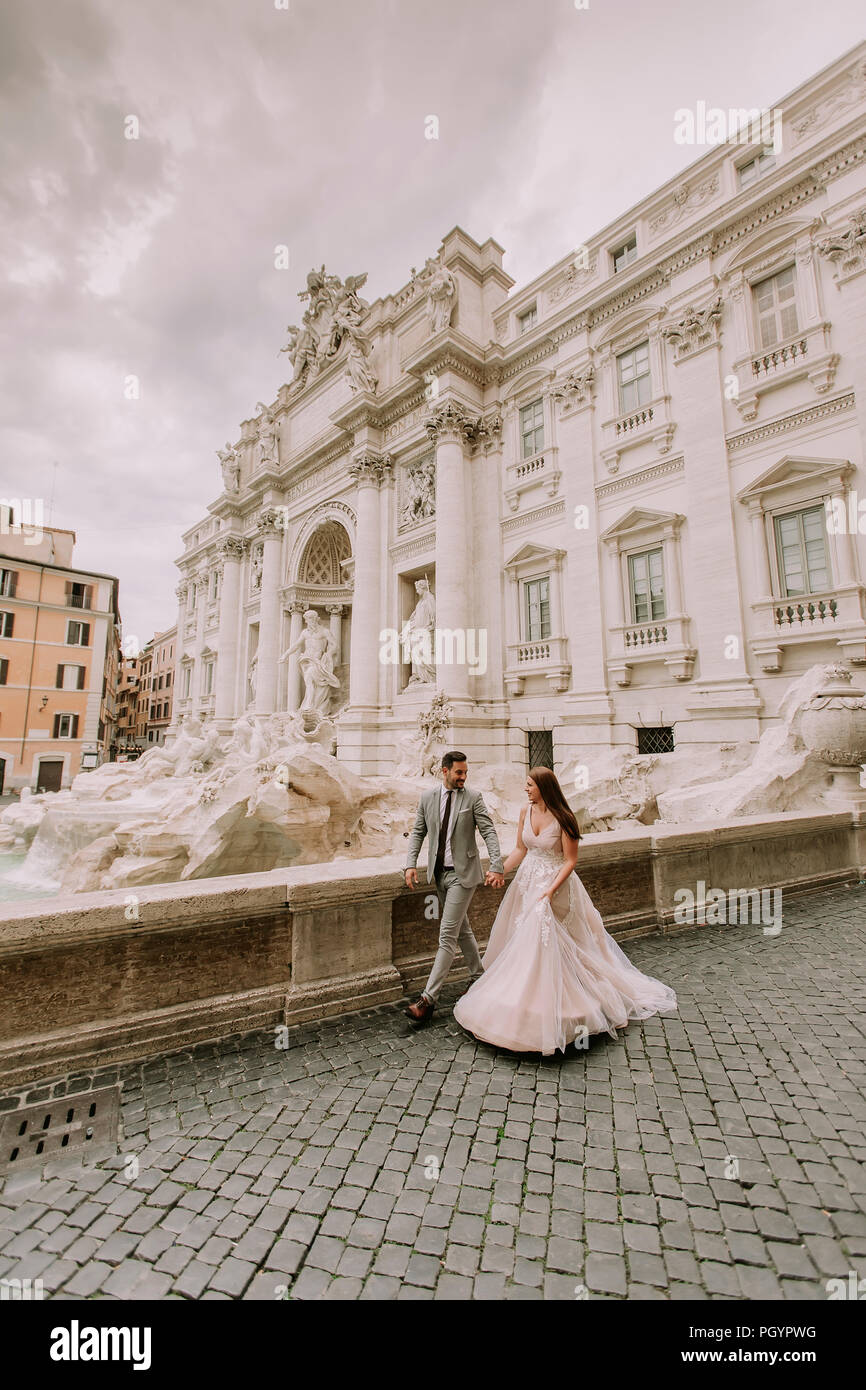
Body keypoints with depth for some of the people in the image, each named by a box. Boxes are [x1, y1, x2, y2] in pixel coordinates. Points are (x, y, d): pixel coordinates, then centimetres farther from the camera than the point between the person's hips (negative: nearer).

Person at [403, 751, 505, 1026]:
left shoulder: (473, 798, -7)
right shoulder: (427, 798, 3)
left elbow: (489, 832, -9)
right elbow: (418, 833, 7)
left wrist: (497, 867, -19)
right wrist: (410, 864, -5)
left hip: (463, 873, -5)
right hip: (439, 873, 5)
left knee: (447, 935, -6)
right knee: (461, 929, 19)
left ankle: (428, 999, -1)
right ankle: (479, 977, 37)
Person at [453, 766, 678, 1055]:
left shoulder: (562, 818, -18)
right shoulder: (526, 812, -1)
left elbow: (570, 860, -15)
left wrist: (551, 890, -22)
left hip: (555, 884, -6)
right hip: (527, 883, 6)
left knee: (544, 945, -5)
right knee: (523, 942, 14)